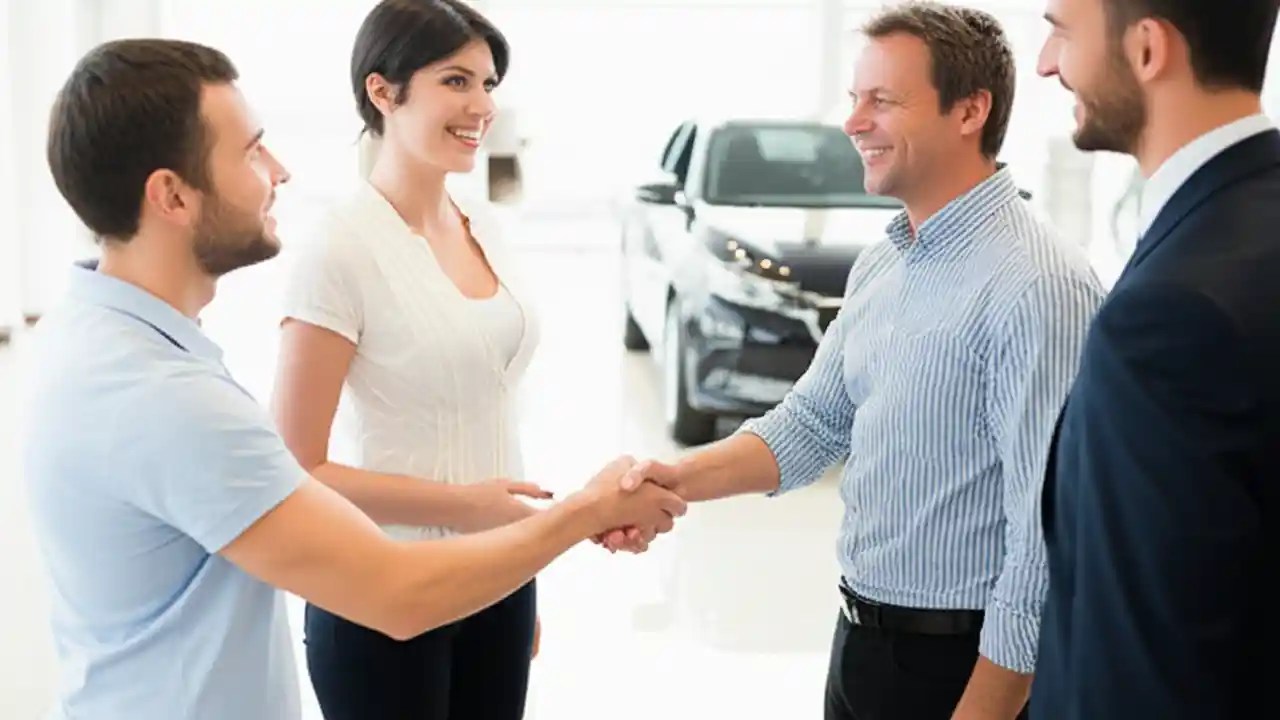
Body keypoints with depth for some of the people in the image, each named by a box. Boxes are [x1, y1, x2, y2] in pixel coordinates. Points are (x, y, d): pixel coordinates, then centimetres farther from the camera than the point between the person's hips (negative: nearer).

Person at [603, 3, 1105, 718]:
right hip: (860, 639, 8)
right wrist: (683, 478, -7)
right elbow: (813, 420, 9)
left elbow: (1048, 540, -23)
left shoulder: (1035, 287, -22)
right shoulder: (880, 264, 6)